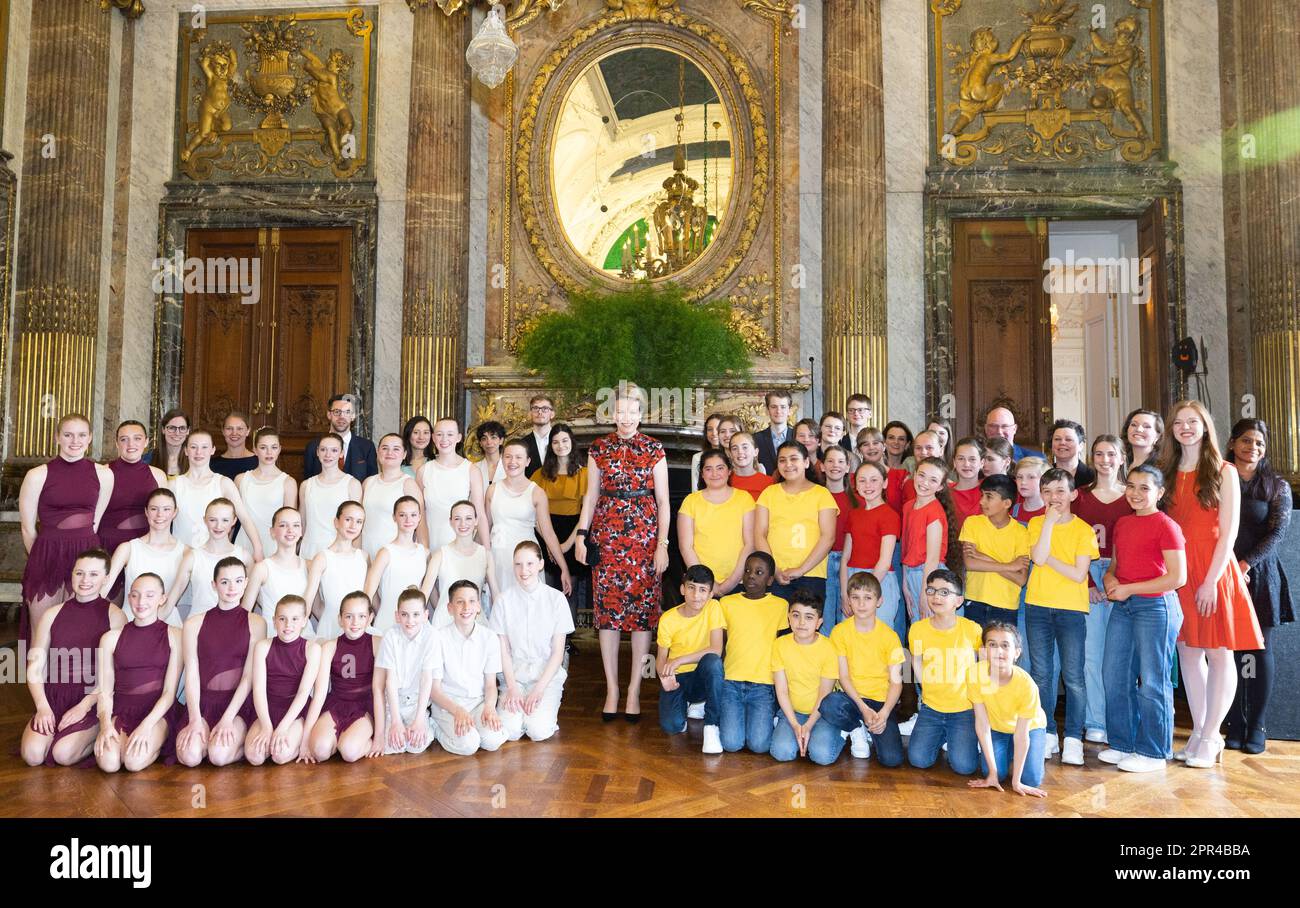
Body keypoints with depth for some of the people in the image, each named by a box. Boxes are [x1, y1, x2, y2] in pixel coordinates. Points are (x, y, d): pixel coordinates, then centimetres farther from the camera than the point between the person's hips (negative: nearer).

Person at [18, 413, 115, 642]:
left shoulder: (103, 474, 4)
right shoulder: (37, 475, -3)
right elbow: (28, 528, 2)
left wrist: (82, 550, 9)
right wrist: (41, 558, 6)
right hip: (47, 558, -2)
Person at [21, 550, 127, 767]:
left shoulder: (114, 616, -3)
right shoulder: (52, 614, 8)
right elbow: (35, 667, 8)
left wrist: (84, 707, -14)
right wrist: (42, 706, -6)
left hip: (92, 701, -4)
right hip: (54, 697, 4)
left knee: (64, 754, -23)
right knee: (32, 754, -18)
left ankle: (98, 737, 7)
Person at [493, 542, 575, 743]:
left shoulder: (556, 598, -4)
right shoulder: (504, 600, -1)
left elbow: (558, 652, -3)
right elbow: (503, 650, 1)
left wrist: (539, 688, -12)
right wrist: (512, 688, -10)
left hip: (547, 674, -1)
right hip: (514, 674, 1)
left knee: (539, 731, -22)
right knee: (510, 731, -21)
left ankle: (547, 711, 10)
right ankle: (516, 705, 10)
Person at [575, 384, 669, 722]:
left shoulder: (654, 449, 3)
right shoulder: (599, 448, 8)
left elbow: (662, 501, 2)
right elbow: (591, 495, 10)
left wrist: (662, 544, -4)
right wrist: (581, 535, 2)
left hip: (644, 536, -1)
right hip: (607, 537, 1)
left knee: (643, 611, -1)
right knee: (607, 610, 2)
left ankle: (634, 689, 10)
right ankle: (611, 688, 12)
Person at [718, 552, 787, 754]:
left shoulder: (780, 606, 4)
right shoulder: (727, 603, 6)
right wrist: (717, 679, 5)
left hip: (763, 685, -1)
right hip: (731, 682, 1)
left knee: (759, 744, -17)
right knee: (731, 743, -16)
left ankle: (768, 716, 14)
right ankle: (733, 716, 16)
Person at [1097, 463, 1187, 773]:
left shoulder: (1166, 525, -9)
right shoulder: (1122, 524, 12)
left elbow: (1178, 577, -15)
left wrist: (1128, 589, -15)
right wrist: (1109, 579, 1)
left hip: (1154, 606, -7)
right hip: (1122, 607, 7)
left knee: (1151, 681, 1)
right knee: (1114, 675, 10)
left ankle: (1153, 752, 13)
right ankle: (1122, 744, 23)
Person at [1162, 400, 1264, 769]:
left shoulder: (1224, 472, -1)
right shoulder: (1167, 473, 11)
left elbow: (1228, 532, -7)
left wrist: (1211, 580, -14)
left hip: (1213, 570, -4)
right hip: (1177, 570, 4)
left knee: (1218, 653, 0)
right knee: (1188, 651, 8)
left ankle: (1209, 738, 8)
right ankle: (1200, 732, 18)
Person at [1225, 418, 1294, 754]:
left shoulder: (1277, 487, 5)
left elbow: (1277, 532, -4)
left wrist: (1246, 563, -15)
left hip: (1260, 576, 0)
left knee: (1259, 650, 2)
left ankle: (1256, 727, 10)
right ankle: (1235, 725, 9)